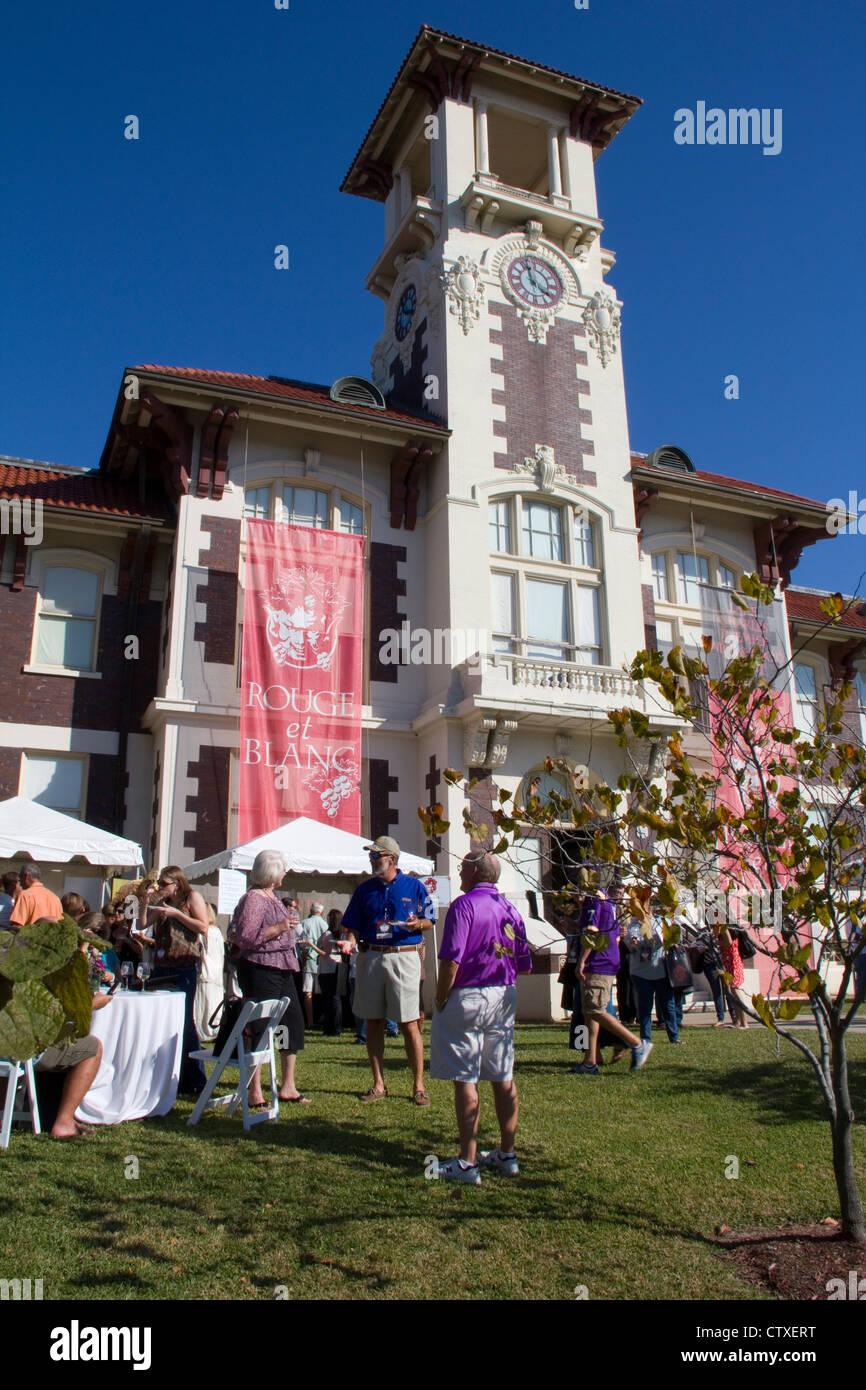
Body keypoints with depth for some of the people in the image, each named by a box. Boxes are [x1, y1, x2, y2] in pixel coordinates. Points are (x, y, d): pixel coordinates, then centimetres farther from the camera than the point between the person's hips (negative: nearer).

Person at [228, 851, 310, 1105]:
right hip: (260, 971, -10)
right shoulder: (253, 899, -13)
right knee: (259, 1029, -4)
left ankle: (288, 1086, 19)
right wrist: (278, 928, -23)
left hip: (282, 970, 10)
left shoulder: (272, 897, 16)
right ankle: (254, 1093, 5)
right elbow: (244, 937, -21)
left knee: (294, 1023, 10)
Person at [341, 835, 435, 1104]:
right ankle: (378, 1084, 17)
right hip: (370, 957, 3)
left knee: (409, 1023, -4)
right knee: (373, 1021, 7)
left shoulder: (414, 887, 5)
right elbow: (353, 926, 14)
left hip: (404, 956, -3)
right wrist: (350, 941, -3)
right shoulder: (365, 889, 12)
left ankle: (418, 1085, 4)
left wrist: (417, 924, -12)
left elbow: (429, 921, 7)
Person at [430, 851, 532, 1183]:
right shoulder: (510, 909, 9)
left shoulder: (464, 905, -11)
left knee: (465, 1079, -1)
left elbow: (450, 960, -20)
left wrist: (441, 999, -9)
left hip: (468, 997, -7)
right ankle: (507, 1155, 22)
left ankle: (468, 1162, 3)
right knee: (503, 1078, 13)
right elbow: (524, 966, 12)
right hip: (504, 998, 7)